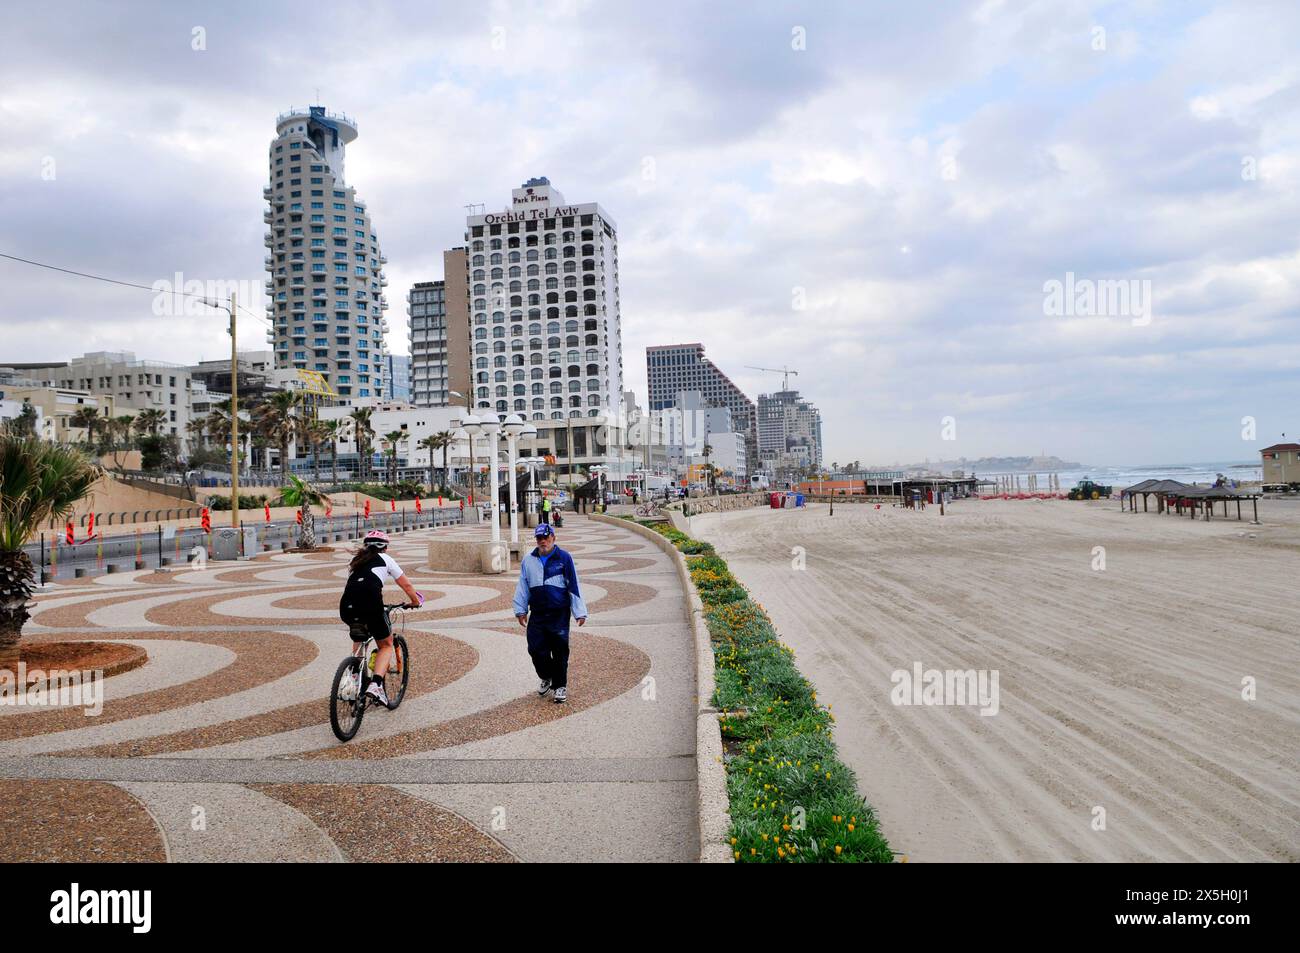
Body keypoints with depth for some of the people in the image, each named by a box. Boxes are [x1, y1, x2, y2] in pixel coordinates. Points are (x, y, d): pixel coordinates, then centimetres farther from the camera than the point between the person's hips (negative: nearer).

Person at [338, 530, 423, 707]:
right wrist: (415, 601, 40)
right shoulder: (385, 559, 18)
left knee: (358, 643, 31)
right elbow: (406, 585, 22)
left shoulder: (356, 561, 29)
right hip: (370, 606, -4)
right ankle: (375, 684, -7)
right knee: (386, 645, 14)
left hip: (346, 607, 4)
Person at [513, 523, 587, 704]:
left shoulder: (564, 558, -2)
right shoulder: (528, 561, 7)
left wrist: (579, 612, -2)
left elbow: (574, 586, -1)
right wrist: (521, 610, 14)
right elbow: (522, 587, 16)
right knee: (536, 650, 2)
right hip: (537, 615, 3)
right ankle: (546, 677, 30)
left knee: (560, 652, 2)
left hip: (560, 615, -3)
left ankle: (560, 686, 18)